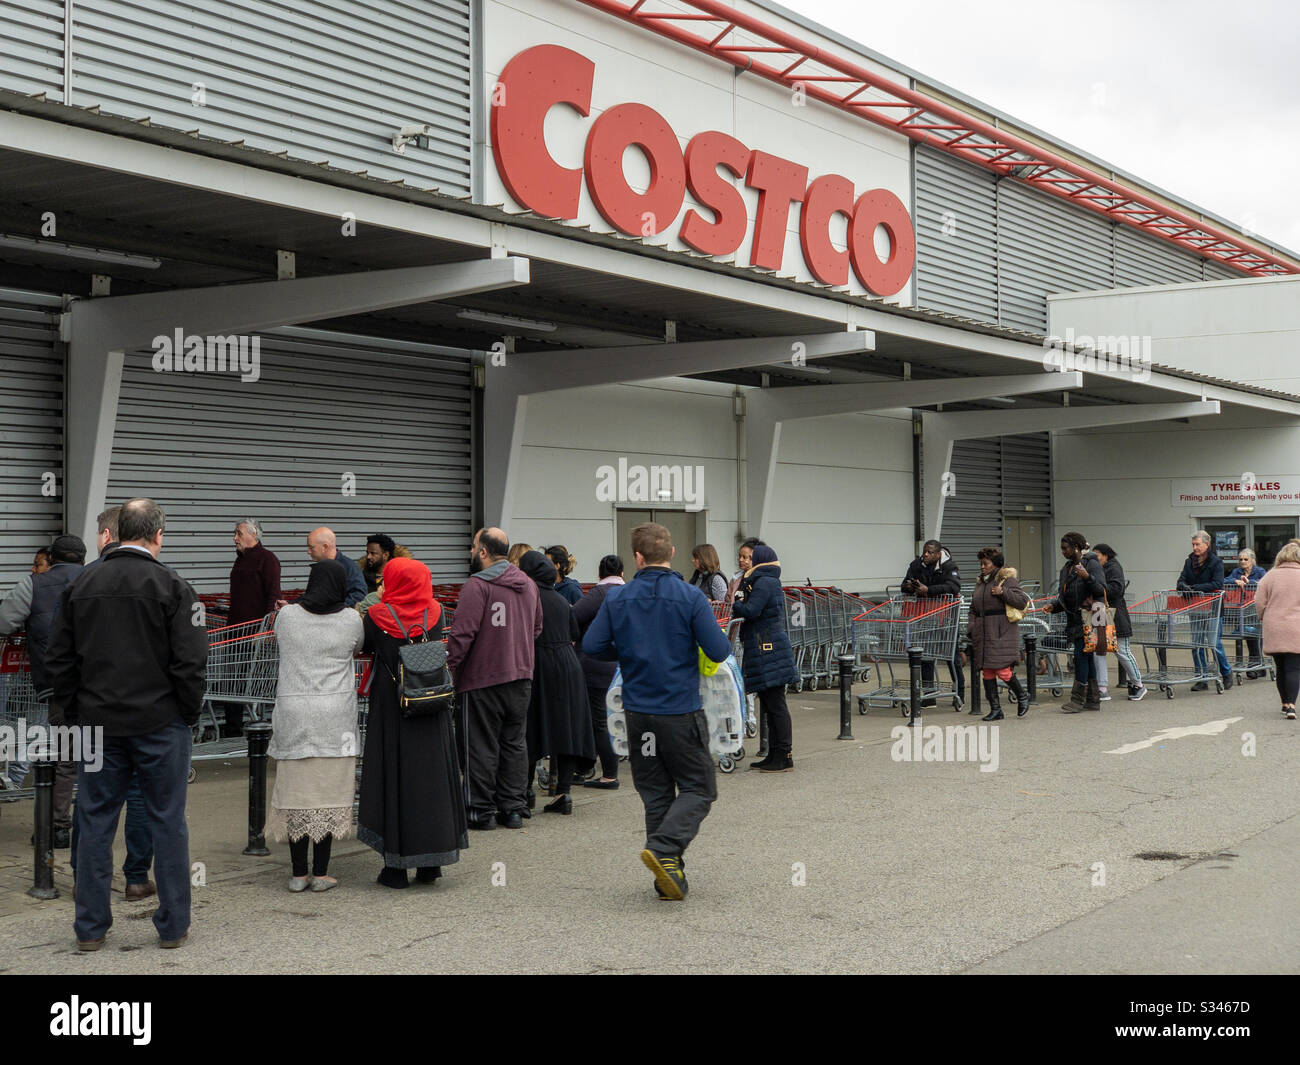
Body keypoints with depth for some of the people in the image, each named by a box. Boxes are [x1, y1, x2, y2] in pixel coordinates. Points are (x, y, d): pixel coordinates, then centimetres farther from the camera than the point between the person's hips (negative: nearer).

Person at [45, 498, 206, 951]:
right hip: (160, 724, -3)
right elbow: (191, 662, -12)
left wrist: (73, 714, 14)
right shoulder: (171, 586, -8)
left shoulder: (82, 586, 5)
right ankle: (173, 926, 12)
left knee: (95, 823, 11)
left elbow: (59, 658, 8)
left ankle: (90, 928, 16)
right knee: (167, 823, 6)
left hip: (98, 724, 3)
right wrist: (189, 717, 0)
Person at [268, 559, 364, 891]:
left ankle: (298, 873, 9)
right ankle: (321, 873, 5)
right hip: (335, 714, -1)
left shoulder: (287, 615, -1)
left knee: (297, 789, 6)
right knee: (329, 790, 4)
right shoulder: (351, 620, -3)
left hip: (293, 713, 1)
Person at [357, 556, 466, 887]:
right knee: (431, 778, 9)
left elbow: (364, 646, 7)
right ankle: (429, 863, 13)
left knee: (393, 778, 4)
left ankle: (395, 867, 6)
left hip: (390, 711, -2)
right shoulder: (434, 612, -2)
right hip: (431, 713, 2)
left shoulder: (377, 615, -9)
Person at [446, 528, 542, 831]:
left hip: (483, 678, -6)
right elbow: (536, 628, 20)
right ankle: (513, 808, 15)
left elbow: (462, 634, -19)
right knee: (515, 743, 12)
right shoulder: (528, 585, 10)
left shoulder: (478, 585, -14)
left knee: (481, 746, 2)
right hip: (521, 677, 6)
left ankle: (481, 811, 7)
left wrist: (449, 667, -11)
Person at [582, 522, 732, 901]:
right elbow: (719, 651, -12)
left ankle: (669, 875, 12)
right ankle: (664, 849, -14)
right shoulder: (690, 597, -10)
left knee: (655, 792, 13)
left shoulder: (617, 599, -1)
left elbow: (591, 646, -1)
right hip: (681, 711, -4)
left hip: (638, 711, 4)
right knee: (698, 788, 7)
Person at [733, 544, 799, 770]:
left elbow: (750, 610, -21)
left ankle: (784, 757, -4)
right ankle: (774, 755, 19)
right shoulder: (770, 582, 19)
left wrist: (735, 605, -4)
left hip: (768, 653, -11)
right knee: (770, 706, 13)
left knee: (775, 705, -7)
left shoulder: (764, 583, -13)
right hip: (767, 652, 11)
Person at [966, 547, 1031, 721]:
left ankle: (1022, 697, 13)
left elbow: (1023, 601, -8)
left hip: (1002, 633, -7)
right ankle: (995, 709, 8)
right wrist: (971, 627, 10)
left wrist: (1003, 592, -17)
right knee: (987, 671, 3)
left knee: (1002, 670, -12)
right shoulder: (980, 583, 19)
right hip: (983, 633, 7)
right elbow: (974, 609, 23)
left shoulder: (1007, 579, -2)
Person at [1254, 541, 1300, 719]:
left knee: (1281, 668, 14)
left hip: (1273, 630, 2)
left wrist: (1264, 619, 16)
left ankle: (1285, 703, 23)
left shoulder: (1269, 576, 2)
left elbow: (1259, 603, 1)